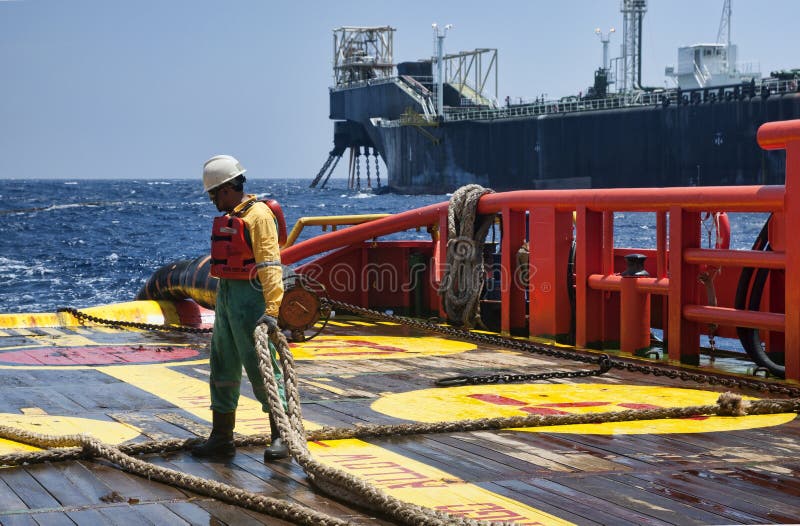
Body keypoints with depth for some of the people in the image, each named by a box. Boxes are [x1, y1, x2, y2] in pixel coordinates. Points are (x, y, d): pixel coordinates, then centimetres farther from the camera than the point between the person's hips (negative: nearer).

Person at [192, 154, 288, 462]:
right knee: (223, 366, 12)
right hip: (225, 296, 10)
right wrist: (223, 302, 18)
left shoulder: (258, 215, -13)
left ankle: (281, 437, 0)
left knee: (261, 367, -7)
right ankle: (221, 438, 19)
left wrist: (271, 309, -27)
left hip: (250, 297, -10)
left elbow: (270, 265, -20)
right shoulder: (228, 217, 16)